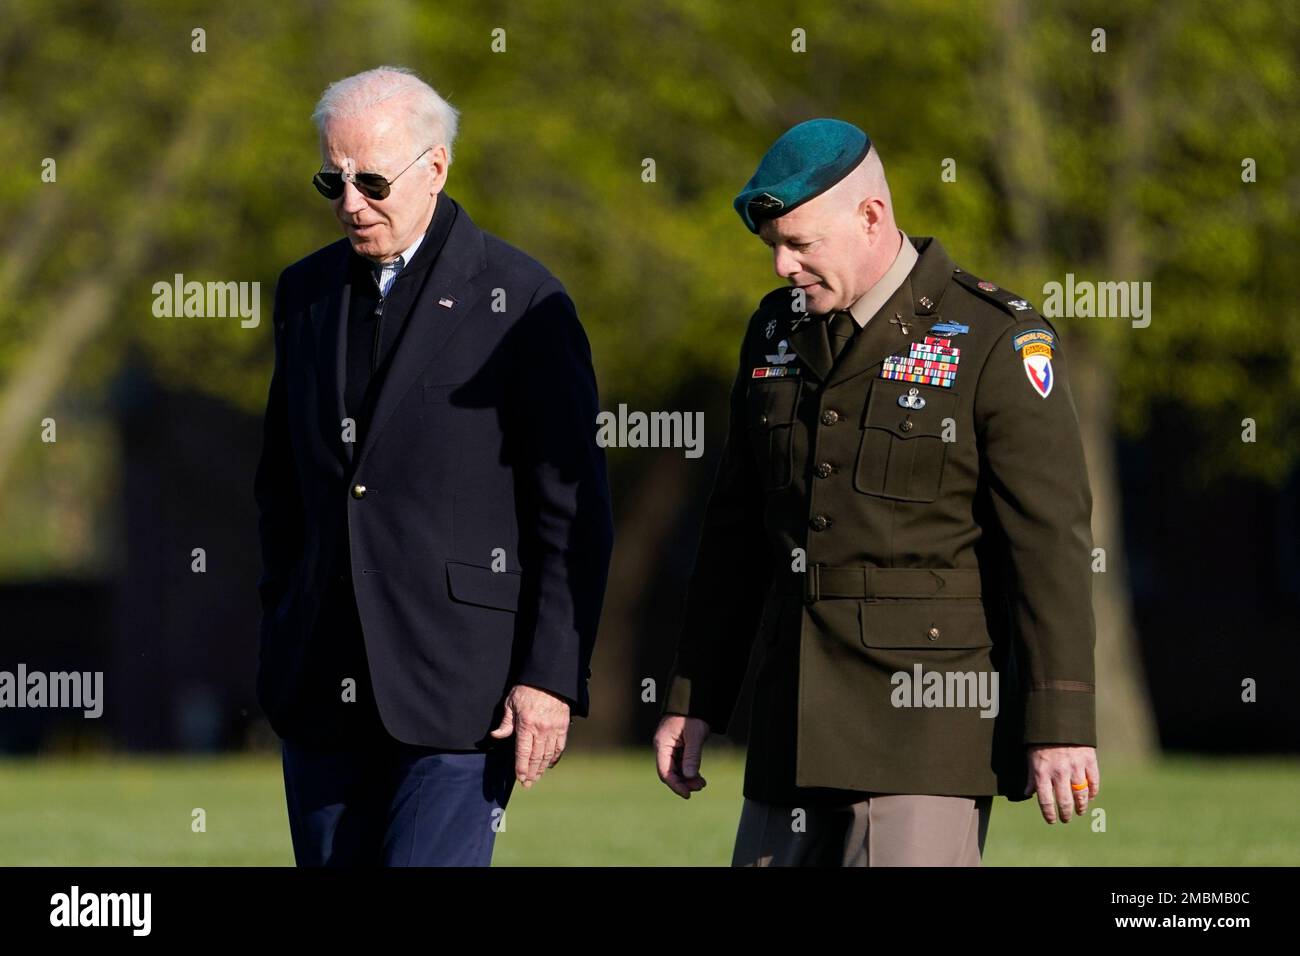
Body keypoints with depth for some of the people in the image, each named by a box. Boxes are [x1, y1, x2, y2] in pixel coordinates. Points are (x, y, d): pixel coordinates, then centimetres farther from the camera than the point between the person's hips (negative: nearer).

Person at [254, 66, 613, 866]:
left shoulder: (520, 303, -6)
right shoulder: (308, 292, 12)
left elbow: (574, 511, -7)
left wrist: (552, 677, -12)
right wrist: (282, 638, 16)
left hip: (458, 687, -6)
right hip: (325, 693, 6)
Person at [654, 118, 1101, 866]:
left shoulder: (998, 342, -8)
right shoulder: (777, 332, 12)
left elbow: (1051, 543, -11)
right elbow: (738, 530, 18)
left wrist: (1061, 725, -15)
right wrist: (694, 702, 16)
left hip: (930, 718, -7)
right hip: (798, 720, 7)